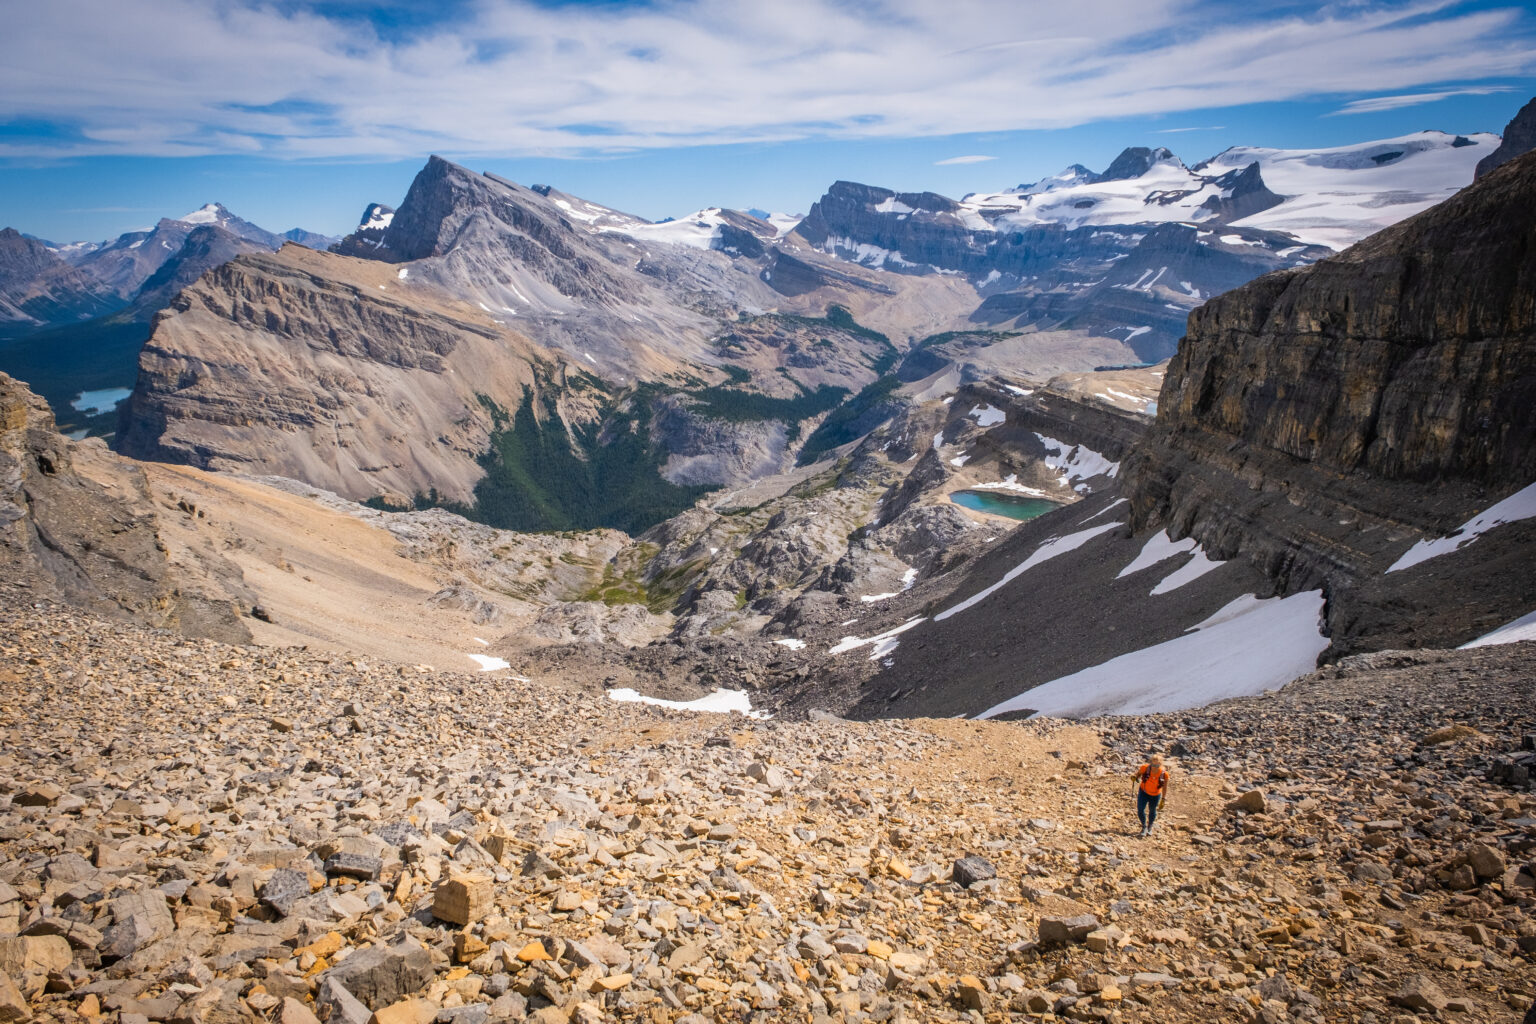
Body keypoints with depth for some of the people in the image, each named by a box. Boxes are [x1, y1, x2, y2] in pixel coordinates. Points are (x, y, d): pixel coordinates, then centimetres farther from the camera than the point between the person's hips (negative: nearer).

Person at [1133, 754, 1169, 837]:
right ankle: (1144, 827, 22)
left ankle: (1150, 827, 48)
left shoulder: (1164, 773, -28)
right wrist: (1136, 777, -27)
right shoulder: (1145, 767, -29)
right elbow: (1139, 772, -5)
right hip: (1143, 792, 0)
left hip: (1155, 795, 0)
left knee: (1152, 811, 19)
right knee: (1140, 810, -8)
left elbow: (1164, 787, -12)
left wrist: (1163, 800, -5)